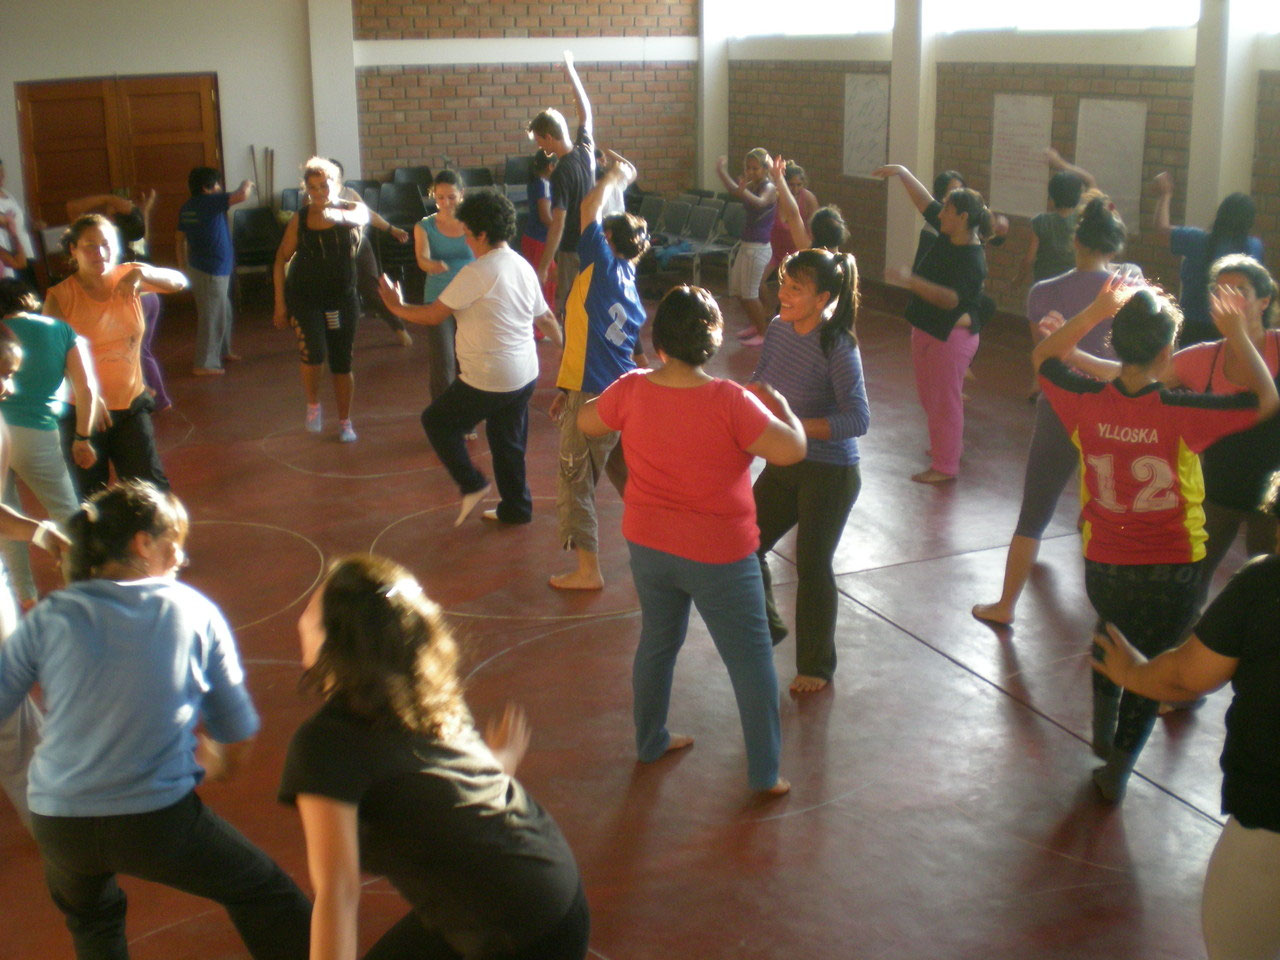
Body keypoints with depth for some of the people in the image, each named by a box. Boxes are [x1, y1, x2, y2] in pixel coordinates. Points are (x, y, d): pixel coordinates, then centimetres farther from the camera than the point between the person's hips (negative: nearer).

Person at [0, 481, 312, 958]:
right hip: (160, 822, -3)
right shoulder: (195, 613, -2)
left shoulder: (48, 618, -1)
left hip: (57, 825, 3)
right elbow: (238, 734, 4)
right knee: (264, 894, 17)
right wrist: (217, 768, 26)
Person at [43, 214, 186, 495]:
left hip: (131, 406, 2)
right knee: (90, 502, 10)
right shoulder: (60, 297, -11)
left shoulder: (127, 278, -1)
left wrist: (142, 273, -31)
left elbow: (179, 282, -12)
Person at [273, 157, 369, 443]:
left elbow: (360, 217, -20)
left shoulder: (353, 208, 1)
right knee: (313, 352, -23)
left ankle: (345, 422, 25)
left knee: (342, 363, 8)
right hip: (304, 298, -1)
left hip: (342, 298, 1)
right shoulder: (300, 218, -1)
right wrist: (280, 303, 0)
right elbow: (281, 258, 2)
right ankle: (313, 404, 3)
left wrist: (337, 215, -36)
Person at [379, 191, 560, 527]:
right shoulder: (524, 267, 6)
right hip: (525, 375, 8)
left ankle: (471, 484, 7)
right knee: (508, 441, 19)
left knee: (437, 421, 11)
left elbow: (433, 315, -15)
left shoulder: (477, 272, -19)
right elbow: (546, 317, 16)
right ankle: (516, 508, 27)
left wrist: (396, 305, 2)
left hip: (488, 381, -8)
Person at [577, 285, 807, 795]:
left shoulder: (631, 390, -10)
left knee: (657, 641, 26)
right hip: (718, 556, -5)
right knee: (751, 661, 11)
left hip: (648, 546, 5)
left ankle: (650, 740, 42)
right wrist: (777, 403, -6)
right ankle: (765, 774, 19)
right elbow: (792, 449, -23)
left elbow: (586, 422, 7)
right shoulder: (731, 402, -24)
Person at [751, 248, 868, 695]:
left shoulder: (838, 348, -22)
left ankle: (816, 666, 24)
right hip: (783, 464, 7)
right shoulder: (779, 329, -2)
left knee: (812, 565, 4)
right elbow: (758, 382, 14)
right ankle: (765, 627, 36)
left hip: (829, 473, -7)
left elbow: (858, 419, -24)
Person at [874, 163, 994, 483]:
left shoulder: (972, 259, -23)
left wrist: (912, 281, -39)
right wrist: (902, 173, 7)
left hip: (950, 335, -10)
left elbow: (950, 299, -34)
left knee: (945, 400, -1)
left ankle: (945, 466, 10)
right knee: (929, 395, 21)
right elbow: (925, 202, 11)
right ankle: (948, 445, 39)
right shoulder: (947, 236, 1)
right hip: (926, 328, 10)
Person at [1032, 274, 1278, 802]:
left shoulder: (1088, 403, -15)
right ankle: (1117, 771, 28)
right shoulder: (1181, 413, -22)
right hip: (1172, 573, -3)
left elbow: (1042, 357, 6)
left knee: (1113, 632, 34)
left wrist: (1095, 311, -2)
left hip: (1103, 566, 3)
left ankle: (1104, 732, 48)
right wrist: (1237, 334, -4)